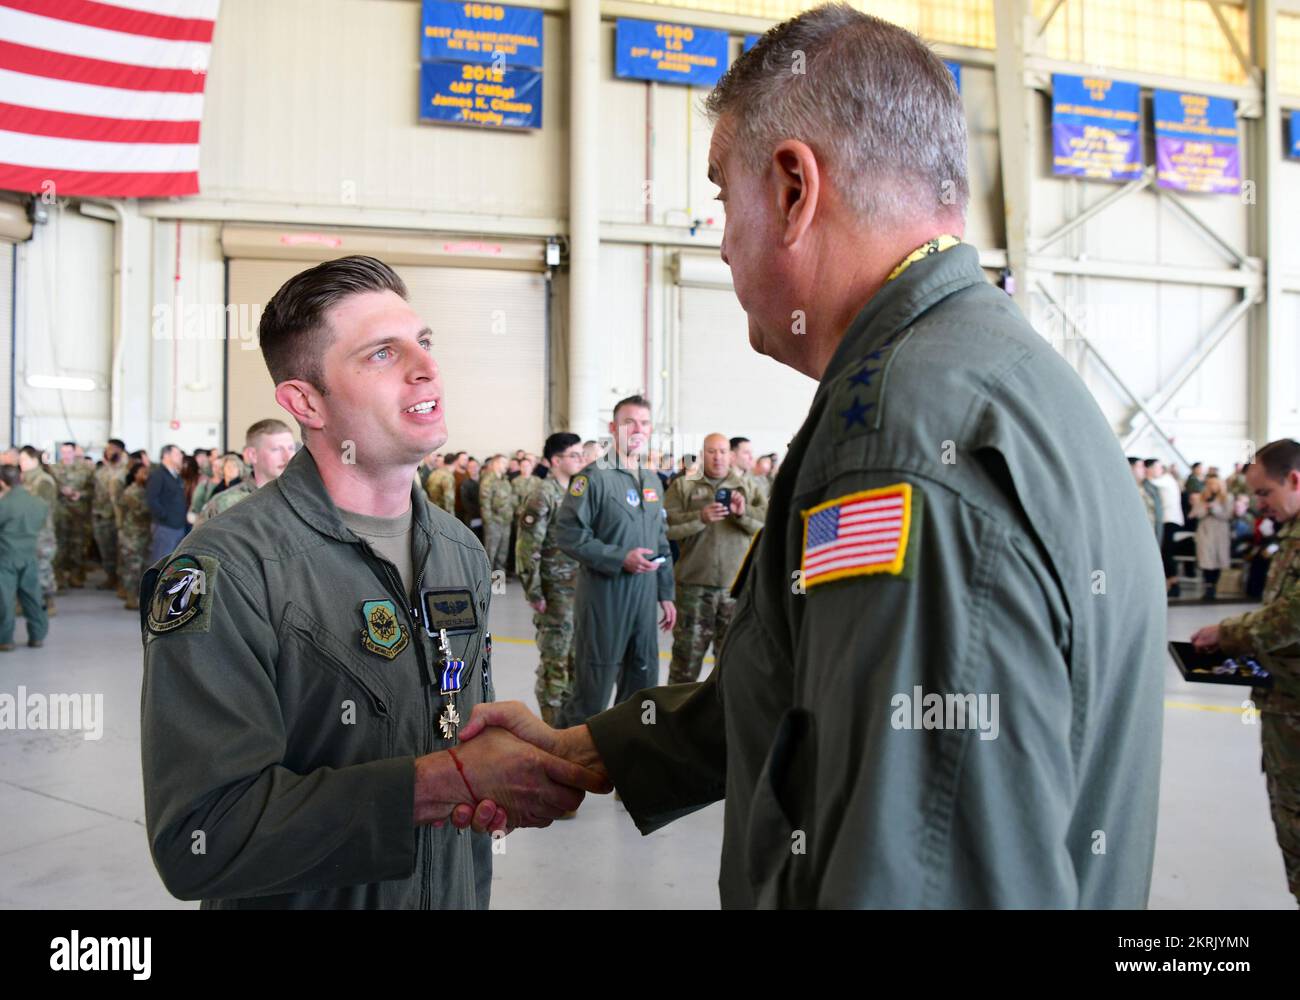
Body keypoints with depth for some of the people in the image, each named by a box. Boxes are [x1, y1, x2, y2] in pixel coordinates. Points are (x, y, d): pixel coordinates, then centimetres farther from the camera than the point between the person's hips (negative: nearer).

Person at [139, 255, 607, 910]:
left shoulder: (462, 552, 0)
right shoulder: (226, 570, -23)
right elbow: (200, 837, -29)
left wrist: (510, 781, -14)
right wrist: (444, 782, -31)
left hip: (458, 895, 6)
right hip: (307, 896, -6)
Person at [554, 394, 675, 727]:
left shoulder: (652, 481, 14)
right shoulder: (594, 477, -10)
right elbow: (567, 532, -15)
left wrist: (665, 593, 17)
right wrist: (620, 558, -20)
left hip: (644, 598, 7)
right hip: (604, 597, -7)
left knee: (642, 687, 13)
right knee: (594, 690, 0)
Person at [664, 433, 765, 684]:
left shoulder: (748, 486, 11)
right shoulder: (683, 486, 5)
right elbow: (667, 525, -7)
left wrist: (744, 513, -19)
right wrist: (700, 517, -21)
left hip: (737, 584, 2)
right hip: (694, 582, -2)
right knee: (687, 653, 3)